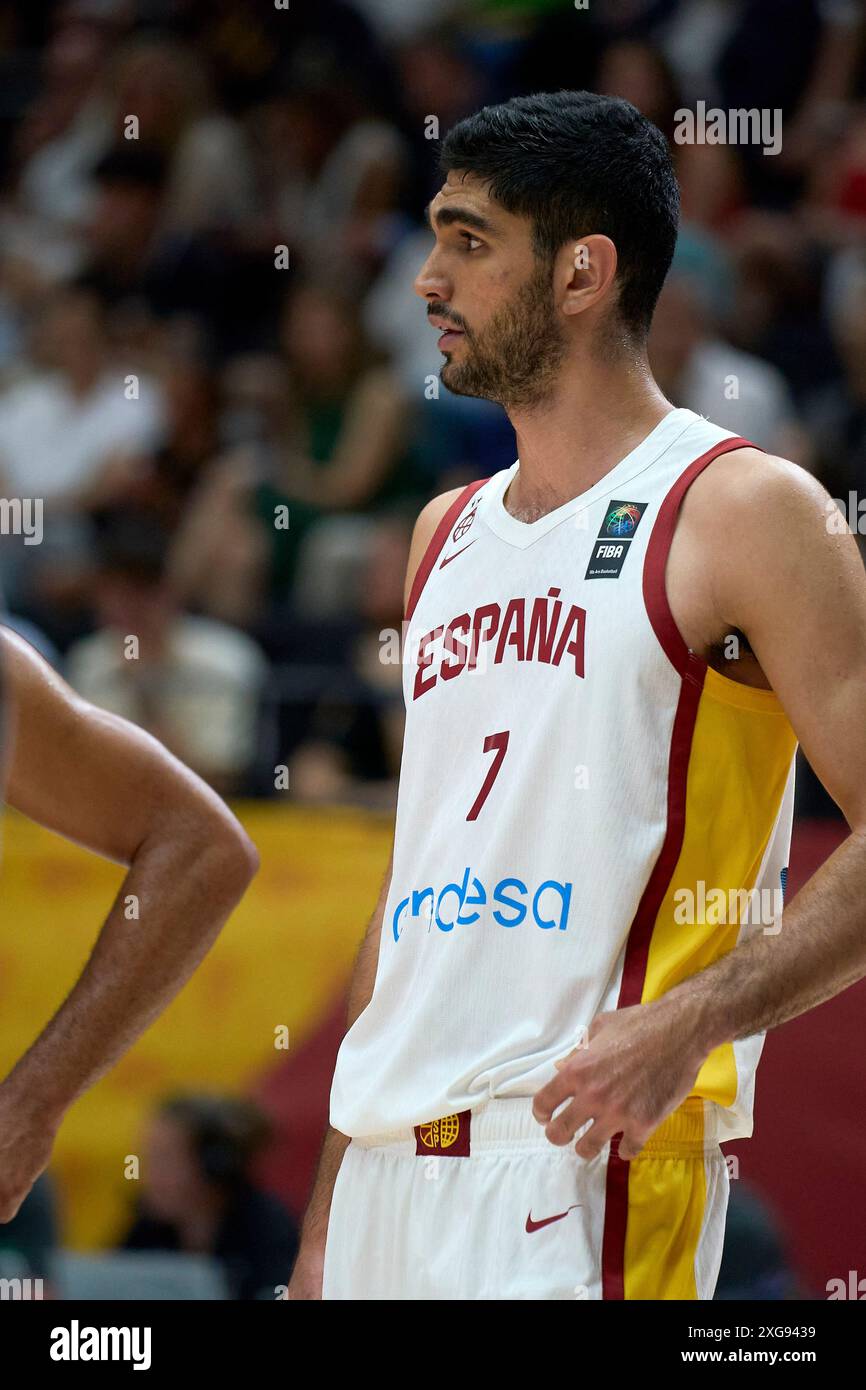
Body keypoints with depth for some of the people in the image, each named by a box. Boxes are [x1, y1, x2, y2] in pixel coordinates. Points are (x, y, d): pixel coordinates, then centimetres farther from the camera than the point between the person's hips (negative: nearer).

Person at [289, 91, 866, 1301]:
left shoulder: (742, 511, -4)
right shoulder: (449, 533, 18)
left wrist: (687, 1022, -22)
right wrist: (327, 1217, 17)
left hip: (586, 1155, -7)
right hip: (393, 1157, 7)